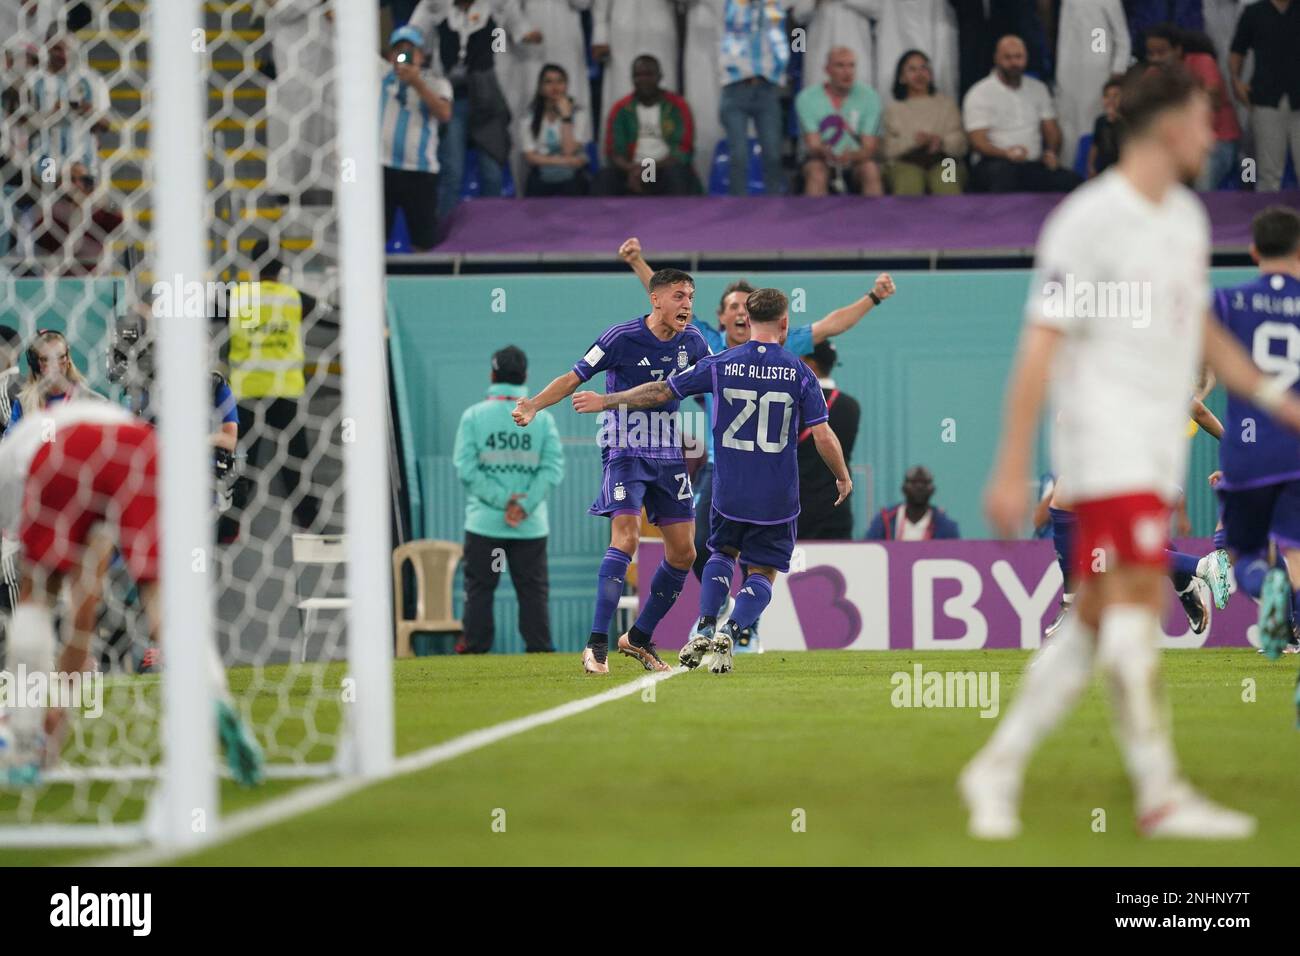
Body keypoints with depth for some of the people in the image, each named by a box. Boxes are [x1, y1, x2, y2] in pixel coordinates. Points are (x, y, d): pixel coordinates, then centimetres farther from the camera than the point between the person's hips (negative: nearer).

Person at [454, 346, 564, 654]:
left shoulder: (474, 415, -1)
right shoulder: (542, 418, 2)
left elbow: (466, 467, -9)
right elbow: (553, 468, -6)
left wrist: (503, 500, -11)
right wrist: (525, 505, -10)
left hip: (484, 522, -1)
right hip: (532, 525, 1)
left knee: (479, 588, 6)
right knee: (533, 590, 7)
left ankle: (476, 646, 4)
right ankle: (539, 648, 3)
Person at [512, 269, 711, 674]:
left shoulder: (691, 340, 3)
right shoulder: (621, 338, -13)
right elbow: (574, 377, -11)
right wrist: (534, 405, -25)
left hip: (670, 457, 6)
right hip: (626, 453, -6)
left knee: (683, 553, 4)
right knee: (625, 537, -23)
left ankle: (639, 639, 20)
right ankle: (597, 645, -22)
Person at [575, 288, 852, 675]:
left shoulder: (720, 365, -3)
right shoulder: (799, 372, -6)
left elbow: (660, 392, 2)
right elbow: (824, 435, -6)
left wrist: (605, 401, 16)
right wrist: (843, 477, 11)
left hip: (729, 494, 1)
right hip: (778, 498, -1)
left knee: (723, 553, 25)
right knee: (763, 573, 10)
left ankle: (704, 629, 7)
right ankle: (729, 633, -14)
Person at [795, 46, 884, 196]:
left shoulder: (868, 97, -4)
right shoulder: (807, 98, -6)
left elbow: (870, 147, -8)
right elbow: (813, 145, -12)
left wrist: (851, 156, -32)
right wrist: (824, 152, -38)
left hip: (856, 162, 1)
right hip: (822, 161, -1)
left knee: (870, 170, -31)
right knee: (816, 171, -33)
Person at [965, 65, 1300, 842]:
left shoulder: (1187, 216, 15)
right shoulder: (1088, 221, -11)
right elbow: (1041, 346, -13)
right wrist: (1012, 470, -15)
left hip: (1159, 453, 8)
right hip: (1106, 437, -8)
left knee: (1096, 625, 6)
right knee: (1138, 600, -15)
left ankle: (998, 769, 13)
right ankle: (1160, 796, -16)